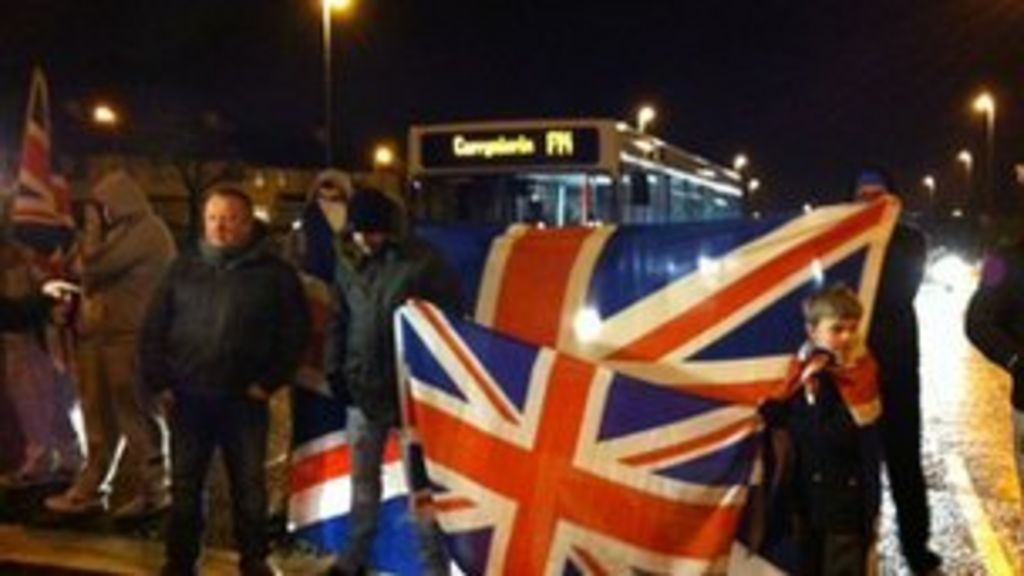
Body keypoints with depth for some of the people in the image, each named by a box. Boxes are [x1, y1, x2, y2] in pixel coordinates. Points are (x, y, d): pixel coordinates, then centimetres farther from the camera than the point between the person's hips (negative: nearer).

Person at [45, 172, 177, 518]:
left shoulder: (147, 231, -11)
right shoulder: (123, 232, 18)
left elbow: (94, 265, -16)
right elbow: (93, 276, 19)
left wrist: (92, 230, -1)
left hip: (129, 337, -9)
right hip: (102, 333, 9)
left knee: (134, 415, -2)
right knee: (100, 418, 12)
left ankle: (152, 492, 8)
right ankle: (89, 491, 20)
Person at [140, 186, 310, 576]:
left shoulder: (274, 274, -2)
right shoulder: (183, 269, 6)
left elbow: (295, 334, -2)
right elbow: (153, 329, 8)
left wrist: (267, 382, -6)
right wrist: (158, 382, 0)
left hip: (243, 400, -2)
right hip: (187, 398, 2)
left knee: (249, 486, 9)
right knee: (184, 487, 11)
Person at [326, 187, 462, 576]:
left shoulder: (422, 261, -12)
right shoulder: (348, 263, 4)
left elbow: (454, 313, -7)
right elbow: (340, 320, 13)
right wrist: (335, 368, 4)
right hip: (363, 387, 5)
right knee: (363, 476, 17)